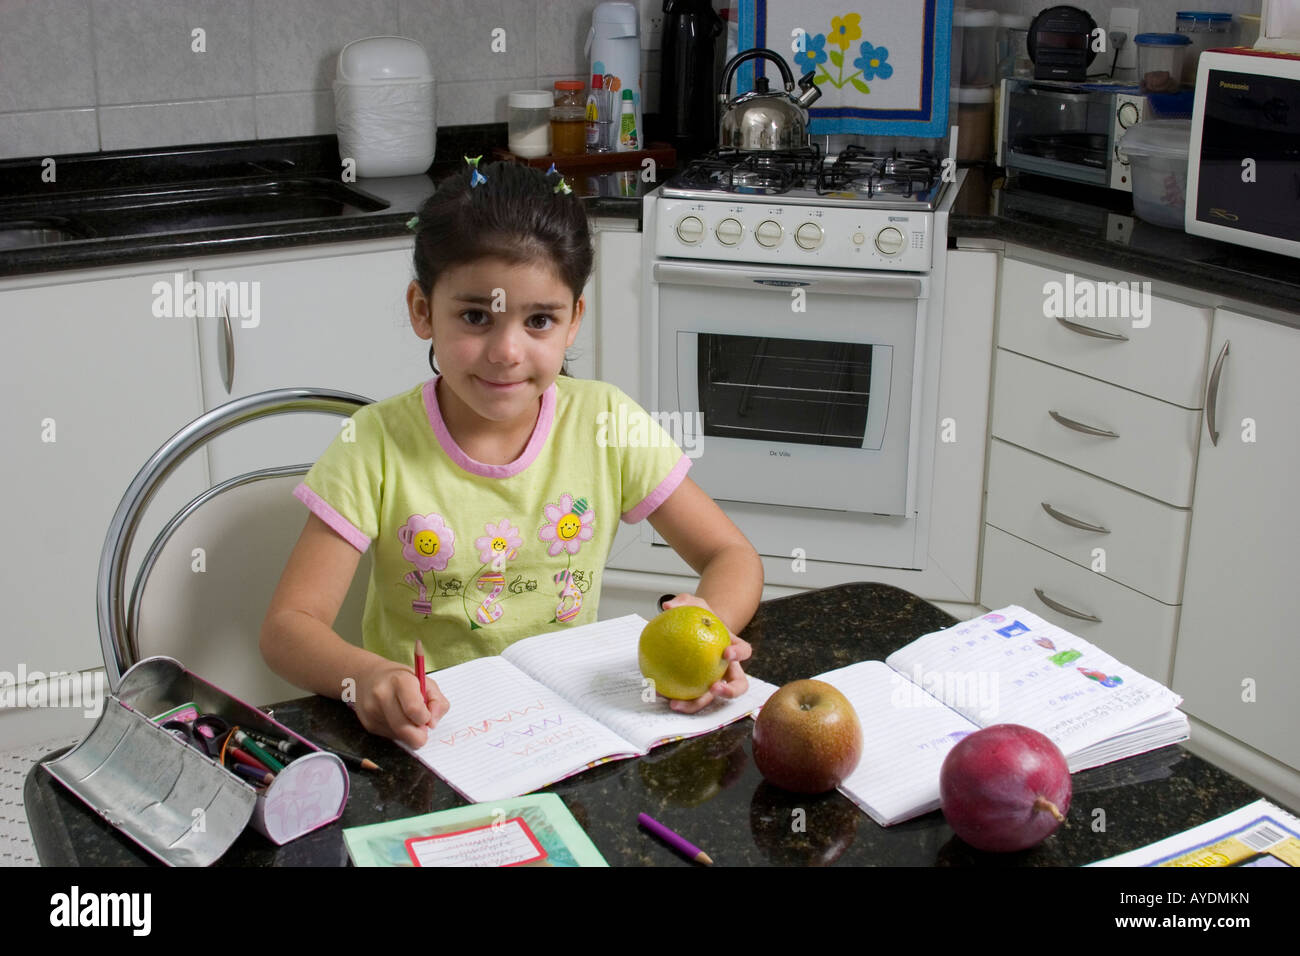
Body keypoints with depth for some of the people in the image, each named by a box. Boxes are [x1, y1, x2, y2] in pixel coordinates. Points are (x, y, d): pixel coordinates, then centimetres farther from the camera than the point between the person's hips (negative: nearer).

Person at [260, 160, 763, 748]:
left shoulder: (603, 424, -3)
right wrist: (365, 677, -35)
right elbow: (287, 626, -12)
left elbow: (733, 557, 2)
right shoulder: (377, 444, -9)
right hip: (424, 734, -2)